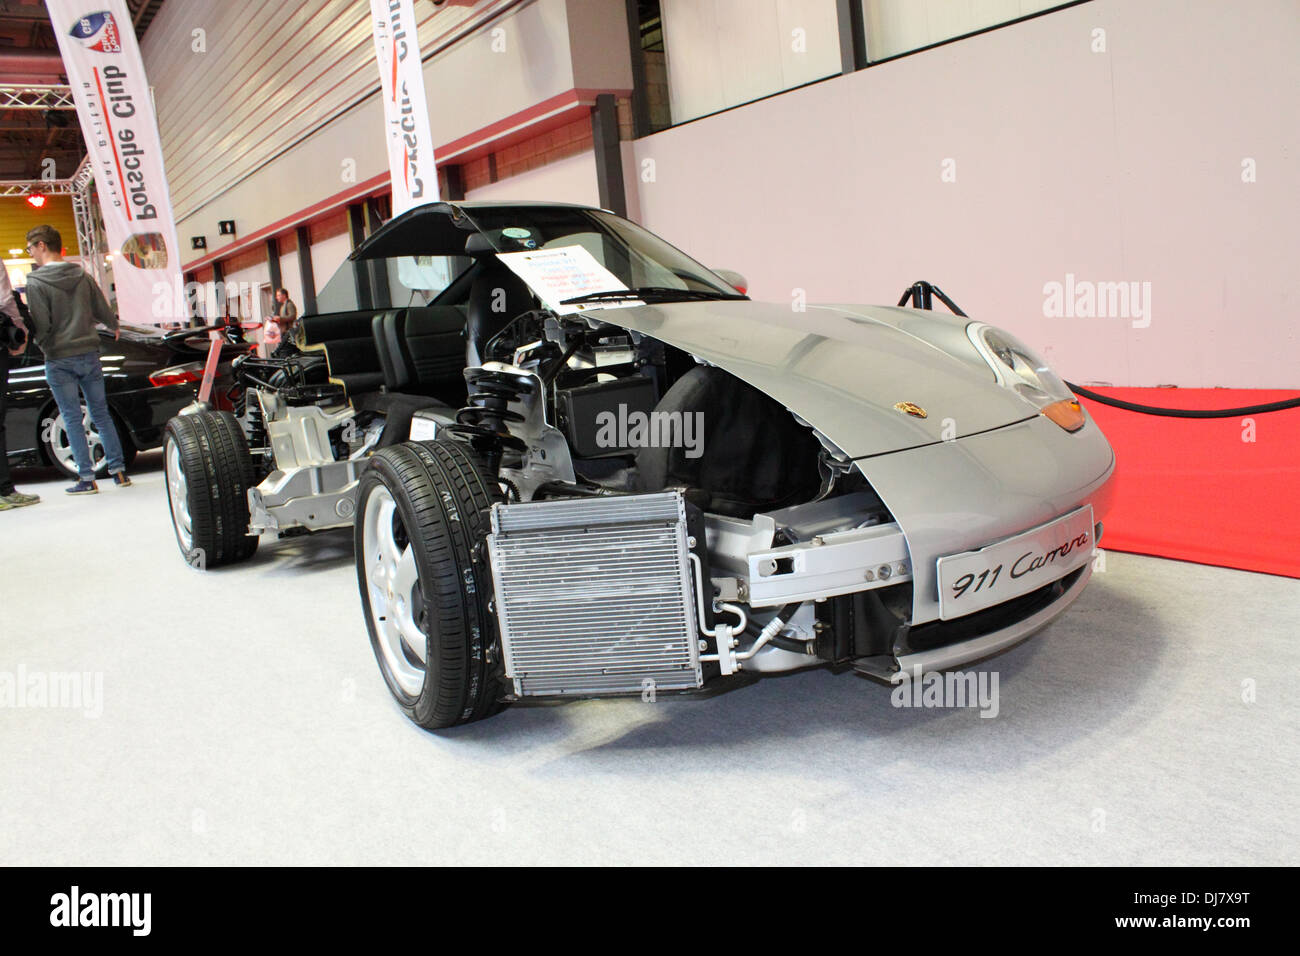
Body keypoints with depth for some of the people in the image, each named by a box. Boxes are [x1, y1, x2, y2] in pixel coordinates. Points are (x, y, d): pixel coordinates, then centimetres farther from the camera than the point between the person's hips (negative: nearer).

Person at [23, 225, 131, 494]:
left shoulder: (35, 283, -10)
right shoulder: (82, 276, 5)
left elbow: (40, 326, -15)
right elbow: (104, 312, 11)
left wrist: (42, 346, 6)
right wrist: (115, 327, 32)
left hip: (59, 360, -4)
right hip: (89, 353, 4)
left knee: (72, 419, 2)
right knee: (101, 414, 11)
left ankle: (87, 479, 2)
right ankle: (119, 471, 9)